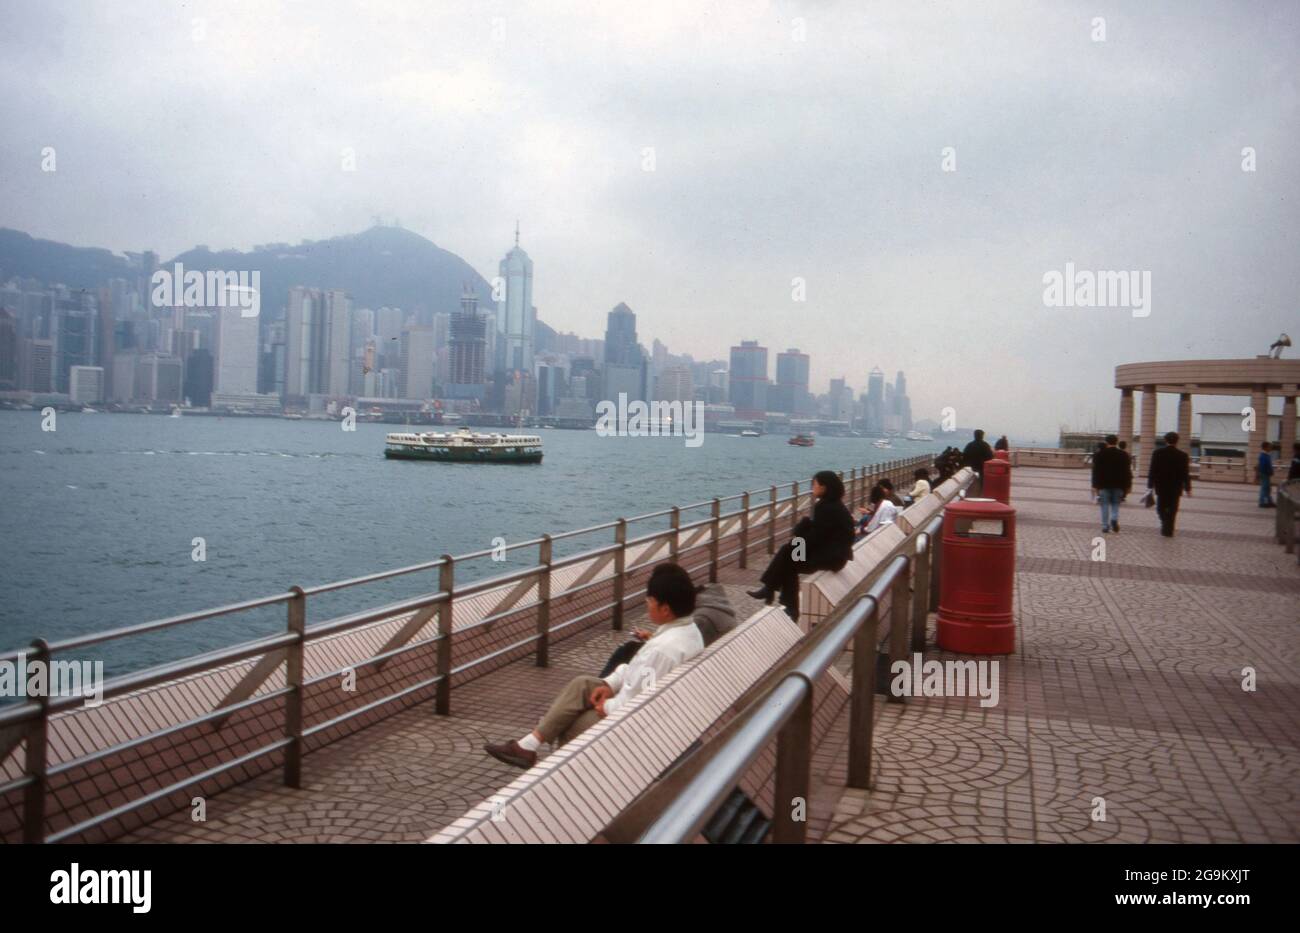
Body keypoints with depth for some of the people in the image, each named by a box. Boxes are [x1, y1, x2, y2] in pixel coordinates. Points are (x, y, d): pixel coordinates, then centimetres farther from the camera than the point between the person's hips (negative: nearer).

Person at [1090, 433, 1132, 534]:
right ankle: (1114, 519, -13)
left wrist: (1095, 486, -1)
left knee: (1105, 506, 3)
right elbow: (1127, 472, 3)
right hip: (1118, 485, 1)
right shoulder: (1124, 455, 4)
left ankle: (1105, 526, 0)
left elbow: (1095, 471, -3)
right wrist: (1128, 486, 7)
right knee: (1115, 505, 12)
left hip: (1104, 485, -1)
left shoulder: (1100, 454, -1)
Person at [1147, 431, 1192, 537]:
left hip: (1161, 486, 0)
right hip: (1176, 488, 0)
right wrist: (1188, 488, 4)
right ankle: (1168, 530, 4)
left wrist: (1150, 485, 1)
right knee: (1172, 510, 6)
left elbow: (1152, 471, -4)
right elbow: (1186, 474, -3)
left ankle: (1165, 522, -4)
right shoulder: (1183, 456, -5)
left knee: (1161, 508, 15)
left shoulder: (1157, 453, -4)